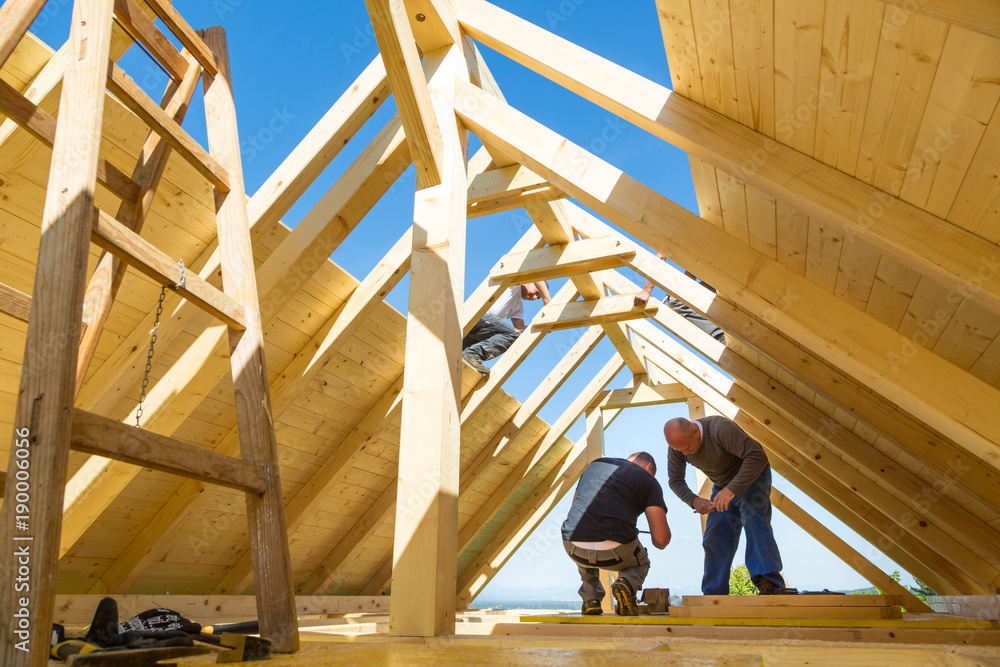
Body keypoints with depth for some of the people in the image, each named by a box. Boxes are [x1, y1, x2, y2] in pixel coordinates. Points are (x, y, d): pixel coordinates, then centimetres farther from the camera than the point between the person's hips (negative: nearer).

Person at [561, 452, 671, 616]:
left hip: (574, 548, 4)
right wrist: (660, 541, 24)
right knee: (641, 563, 32)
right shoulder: (649, 481, 9)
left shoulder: (595, 463, 21)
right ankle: (626, 582, -1)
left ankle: (590, 598, 22)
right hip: (615, 553, -4)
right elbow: (661, 538, 0)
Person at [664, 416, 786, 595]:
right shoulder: (676, 447, -16)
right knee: (715, 539, -2)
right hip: (723, 485, 5)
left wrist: (732, 489, -42)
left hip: (752, 476, -5)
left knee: (754, 522, -28)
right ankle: (714, 596, 4)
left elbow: (758, 456, -39)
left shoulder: (720, 428, -36)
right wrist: (694, 501, -22)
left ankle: (770, 584, -33)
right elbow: (675, 481, -3)